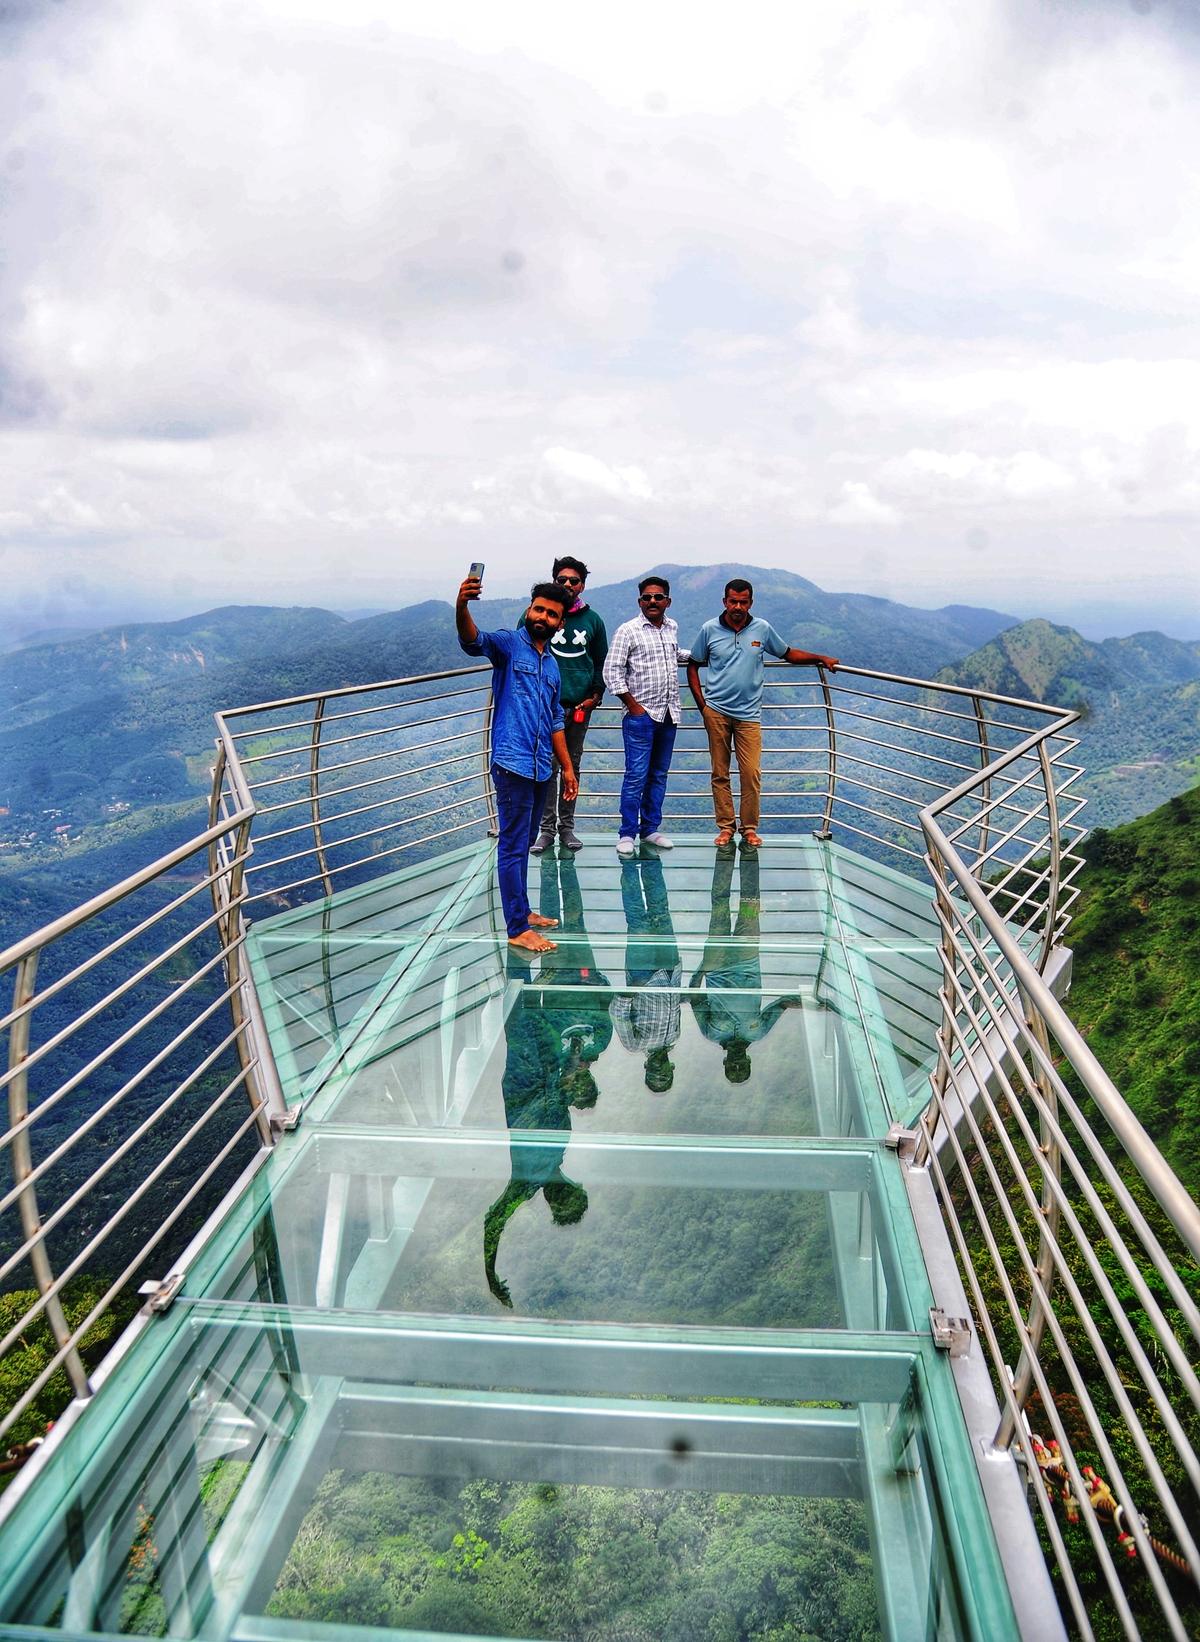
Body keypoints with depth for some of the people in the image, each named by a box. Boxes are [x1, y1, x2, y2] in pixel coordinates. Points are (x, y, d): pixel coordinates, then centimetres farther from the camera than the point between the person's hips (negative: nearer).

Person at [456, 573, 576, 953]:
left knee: (524, 843, 17)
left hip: (541, 768, 8)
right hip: (513, 762, -8)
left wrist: (567, 766, 22)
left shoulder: (551, 665, 18)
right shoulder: (509, 644, -4)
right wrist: (461, 605, -46)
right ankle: (517, 929, -2)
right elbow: (473, 641, -26)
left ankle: (520, 910, 29)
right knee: (513, 846, -5)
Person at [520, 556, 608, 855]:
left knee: (572, 766, 9)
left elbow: (601, 660, 18)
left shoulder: (593, 620, 9)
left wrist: (596, 693, 7)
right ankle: (547, 827, 7)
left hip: (580, 706, 3)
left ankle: (567, 826, 19)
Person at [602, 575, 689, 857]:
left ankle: (650, 828, 18)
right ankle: (627, 833, 0)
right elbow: (612, 672, -9)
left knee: (658, 775, 10)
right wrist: (633, 705, -11)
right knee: (636, 775, -7)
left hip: (668, 715, 6)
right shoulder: (628, 630, -6)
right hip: (640, 715, -6)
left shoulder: (672, 628, 12)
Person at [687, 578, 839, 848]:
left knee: (751, 773, -5)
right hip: (716, 712, 0)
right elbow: (693, 666, 8)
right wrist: (702, 705, 1)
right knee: (720, 773, 3)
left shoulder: (762, 629, 4)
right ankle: (725, 827, 14)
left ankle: (749, 828, 9)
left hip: (749, 714, 1)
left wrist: (822, 659, 8)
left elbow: (787, 653, 18)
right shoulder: (710, 629, 1)